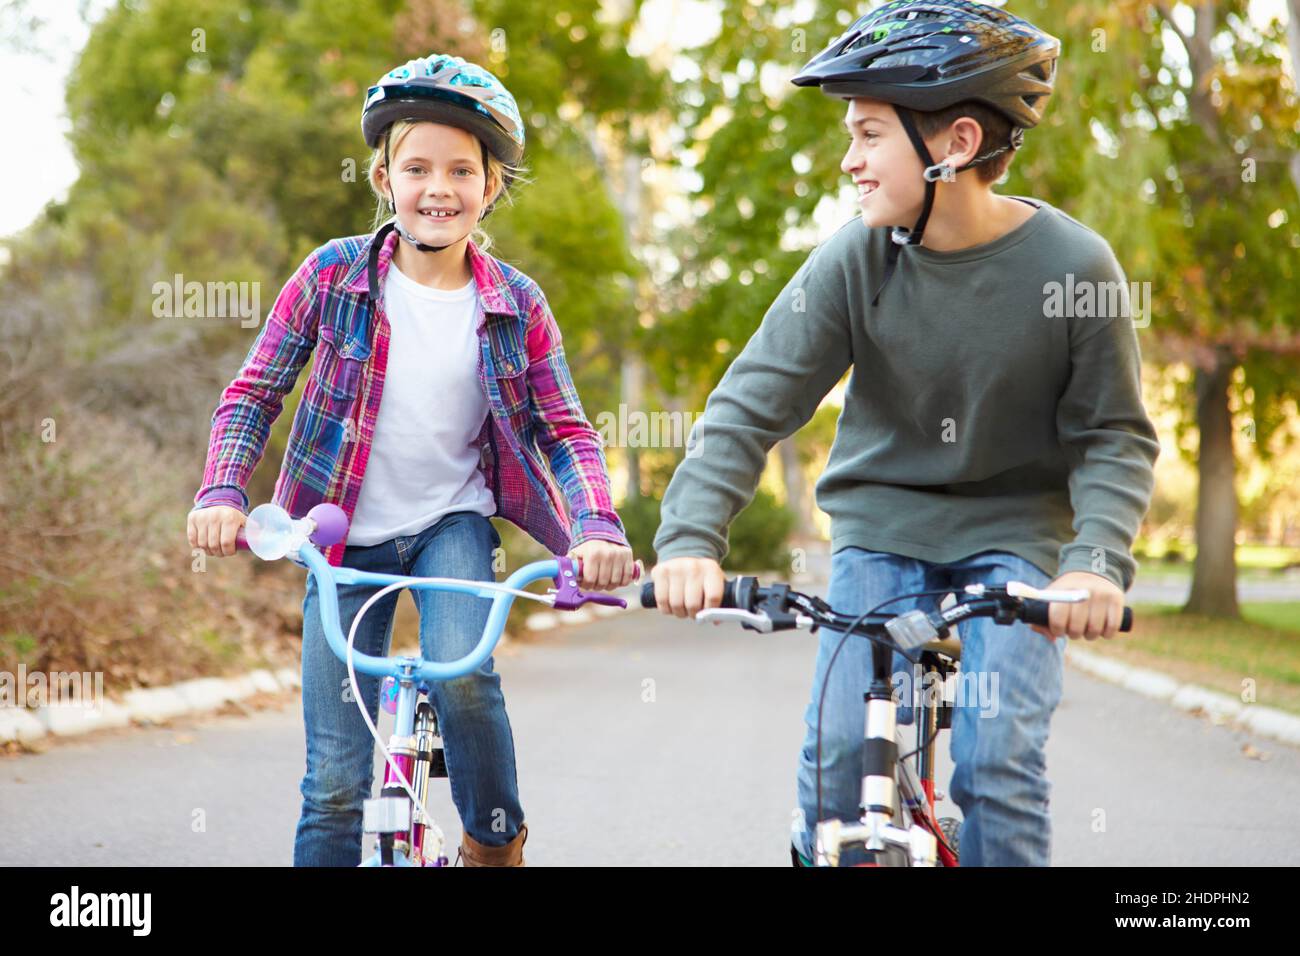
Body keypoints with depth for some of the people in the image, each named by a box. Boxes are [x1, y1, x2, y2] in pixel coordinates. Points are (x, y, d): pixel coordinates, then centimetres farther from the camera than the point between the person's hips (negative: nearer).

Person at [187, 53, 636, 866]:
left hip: (454, 523, 0)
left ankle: (497, 840, 0)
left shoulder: (516, 305, -6)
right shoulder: (333, 275, -8)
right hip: (346, 535, 0)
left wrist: (597, 526, -21)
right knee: (336, 780, -2)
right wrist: (223, 494, -19)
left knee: (463, 676, -28)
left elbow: (564, 429, -3)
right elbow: (254, 393, -3)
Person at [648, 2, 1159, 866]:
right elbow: (750, 406, -15)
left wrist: (1097, 559, -27)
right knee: (837, 754, -12)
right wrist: (691, 537, -29)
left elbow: (1116, 438, -9)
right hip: (881, 529, 1)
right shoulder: (857, 260, -14)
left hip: (1014, 536, -1)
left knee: (998, 761, -16)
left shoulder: (1073, 264, -16)